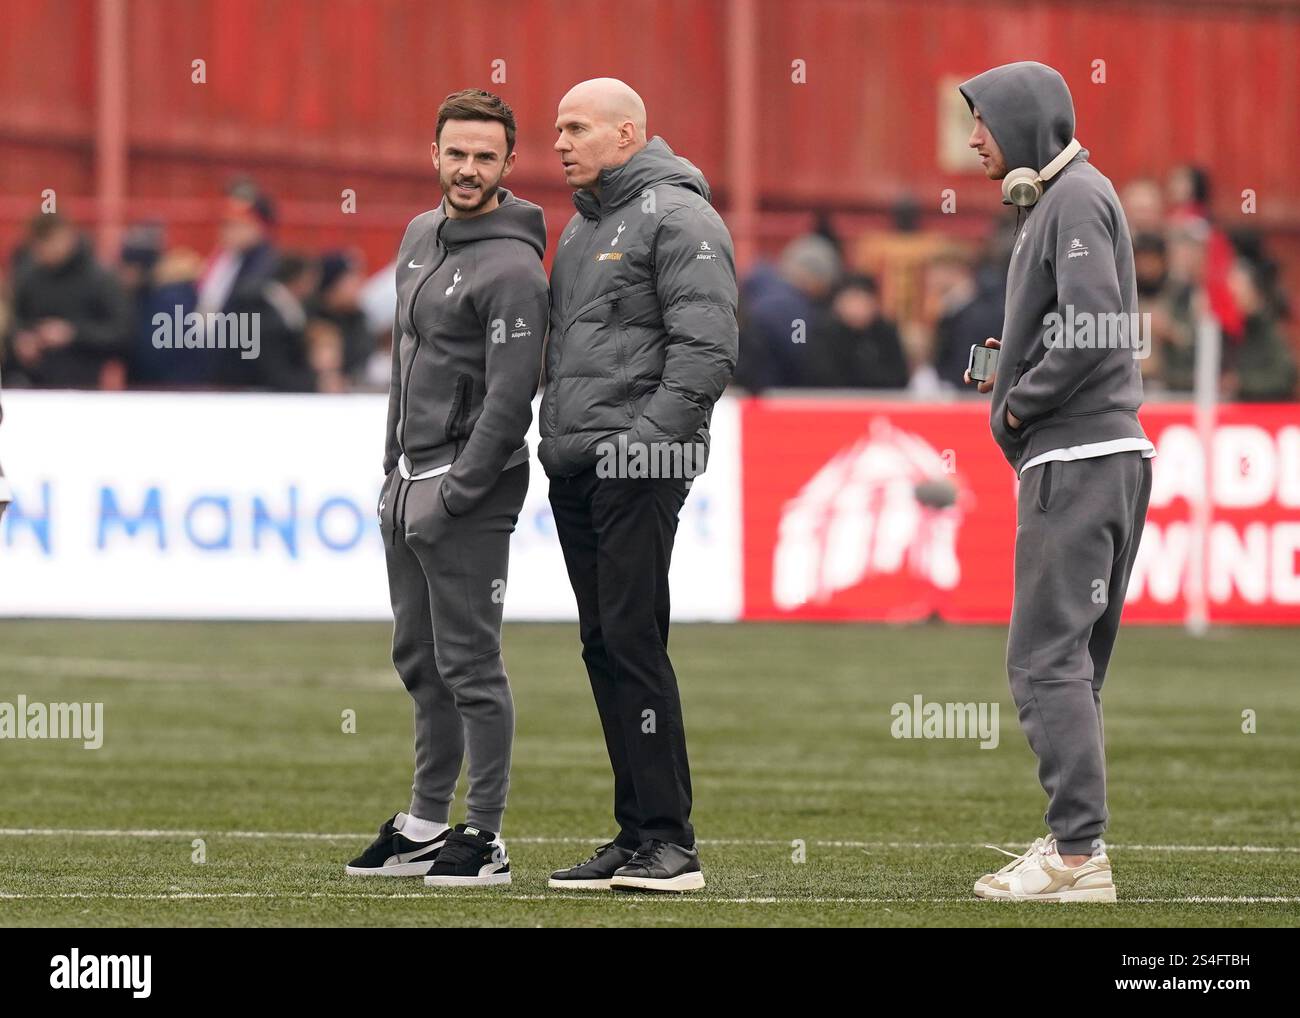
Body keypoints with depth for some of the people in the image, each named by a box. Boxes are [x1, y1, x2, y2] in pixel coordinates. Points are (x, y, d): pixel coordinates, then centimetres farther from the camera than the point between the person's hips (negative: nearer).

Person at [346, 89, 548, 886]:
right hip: (407, 478, 9)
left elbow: (510, 401, -19)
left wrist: (451, 498, -19)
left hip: (467, 489, -9)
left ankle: (485, 839, -2)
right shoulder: (421, 236, 12)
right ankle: (426, 827, 22)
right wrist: (395, 467, 17)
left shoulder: (512, 269, -15)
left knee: (469, 665, -6)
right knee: (421, 662, 14)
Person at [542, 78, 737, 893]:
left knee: (633, 641, -12)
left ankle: (671, 840, -11)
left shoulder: (676, 217, -7)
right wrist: (556, 438, 14)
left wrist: (645, 439, -21)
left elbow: (706, 350, -15)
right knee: (604, 647, 8)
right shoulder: (581, 229, 21)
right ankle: (636, 837, 11)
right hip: (575, 469, 9)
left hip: (636, 469, -9)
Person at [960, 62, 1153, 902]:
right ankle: (1073, 842, 16)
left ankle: (1079, 854, -15)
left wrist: (1020, 404, -12)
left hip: (1080, 459, -10)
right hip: (1105, 455, 10)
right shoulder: (1054, 199, 19)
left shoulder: (1077, 196, -10)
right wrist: (1015, 367, 8)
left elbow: (1095, 326, -22)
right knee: (1071, 661, 13)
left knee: (1048, 658, -12)